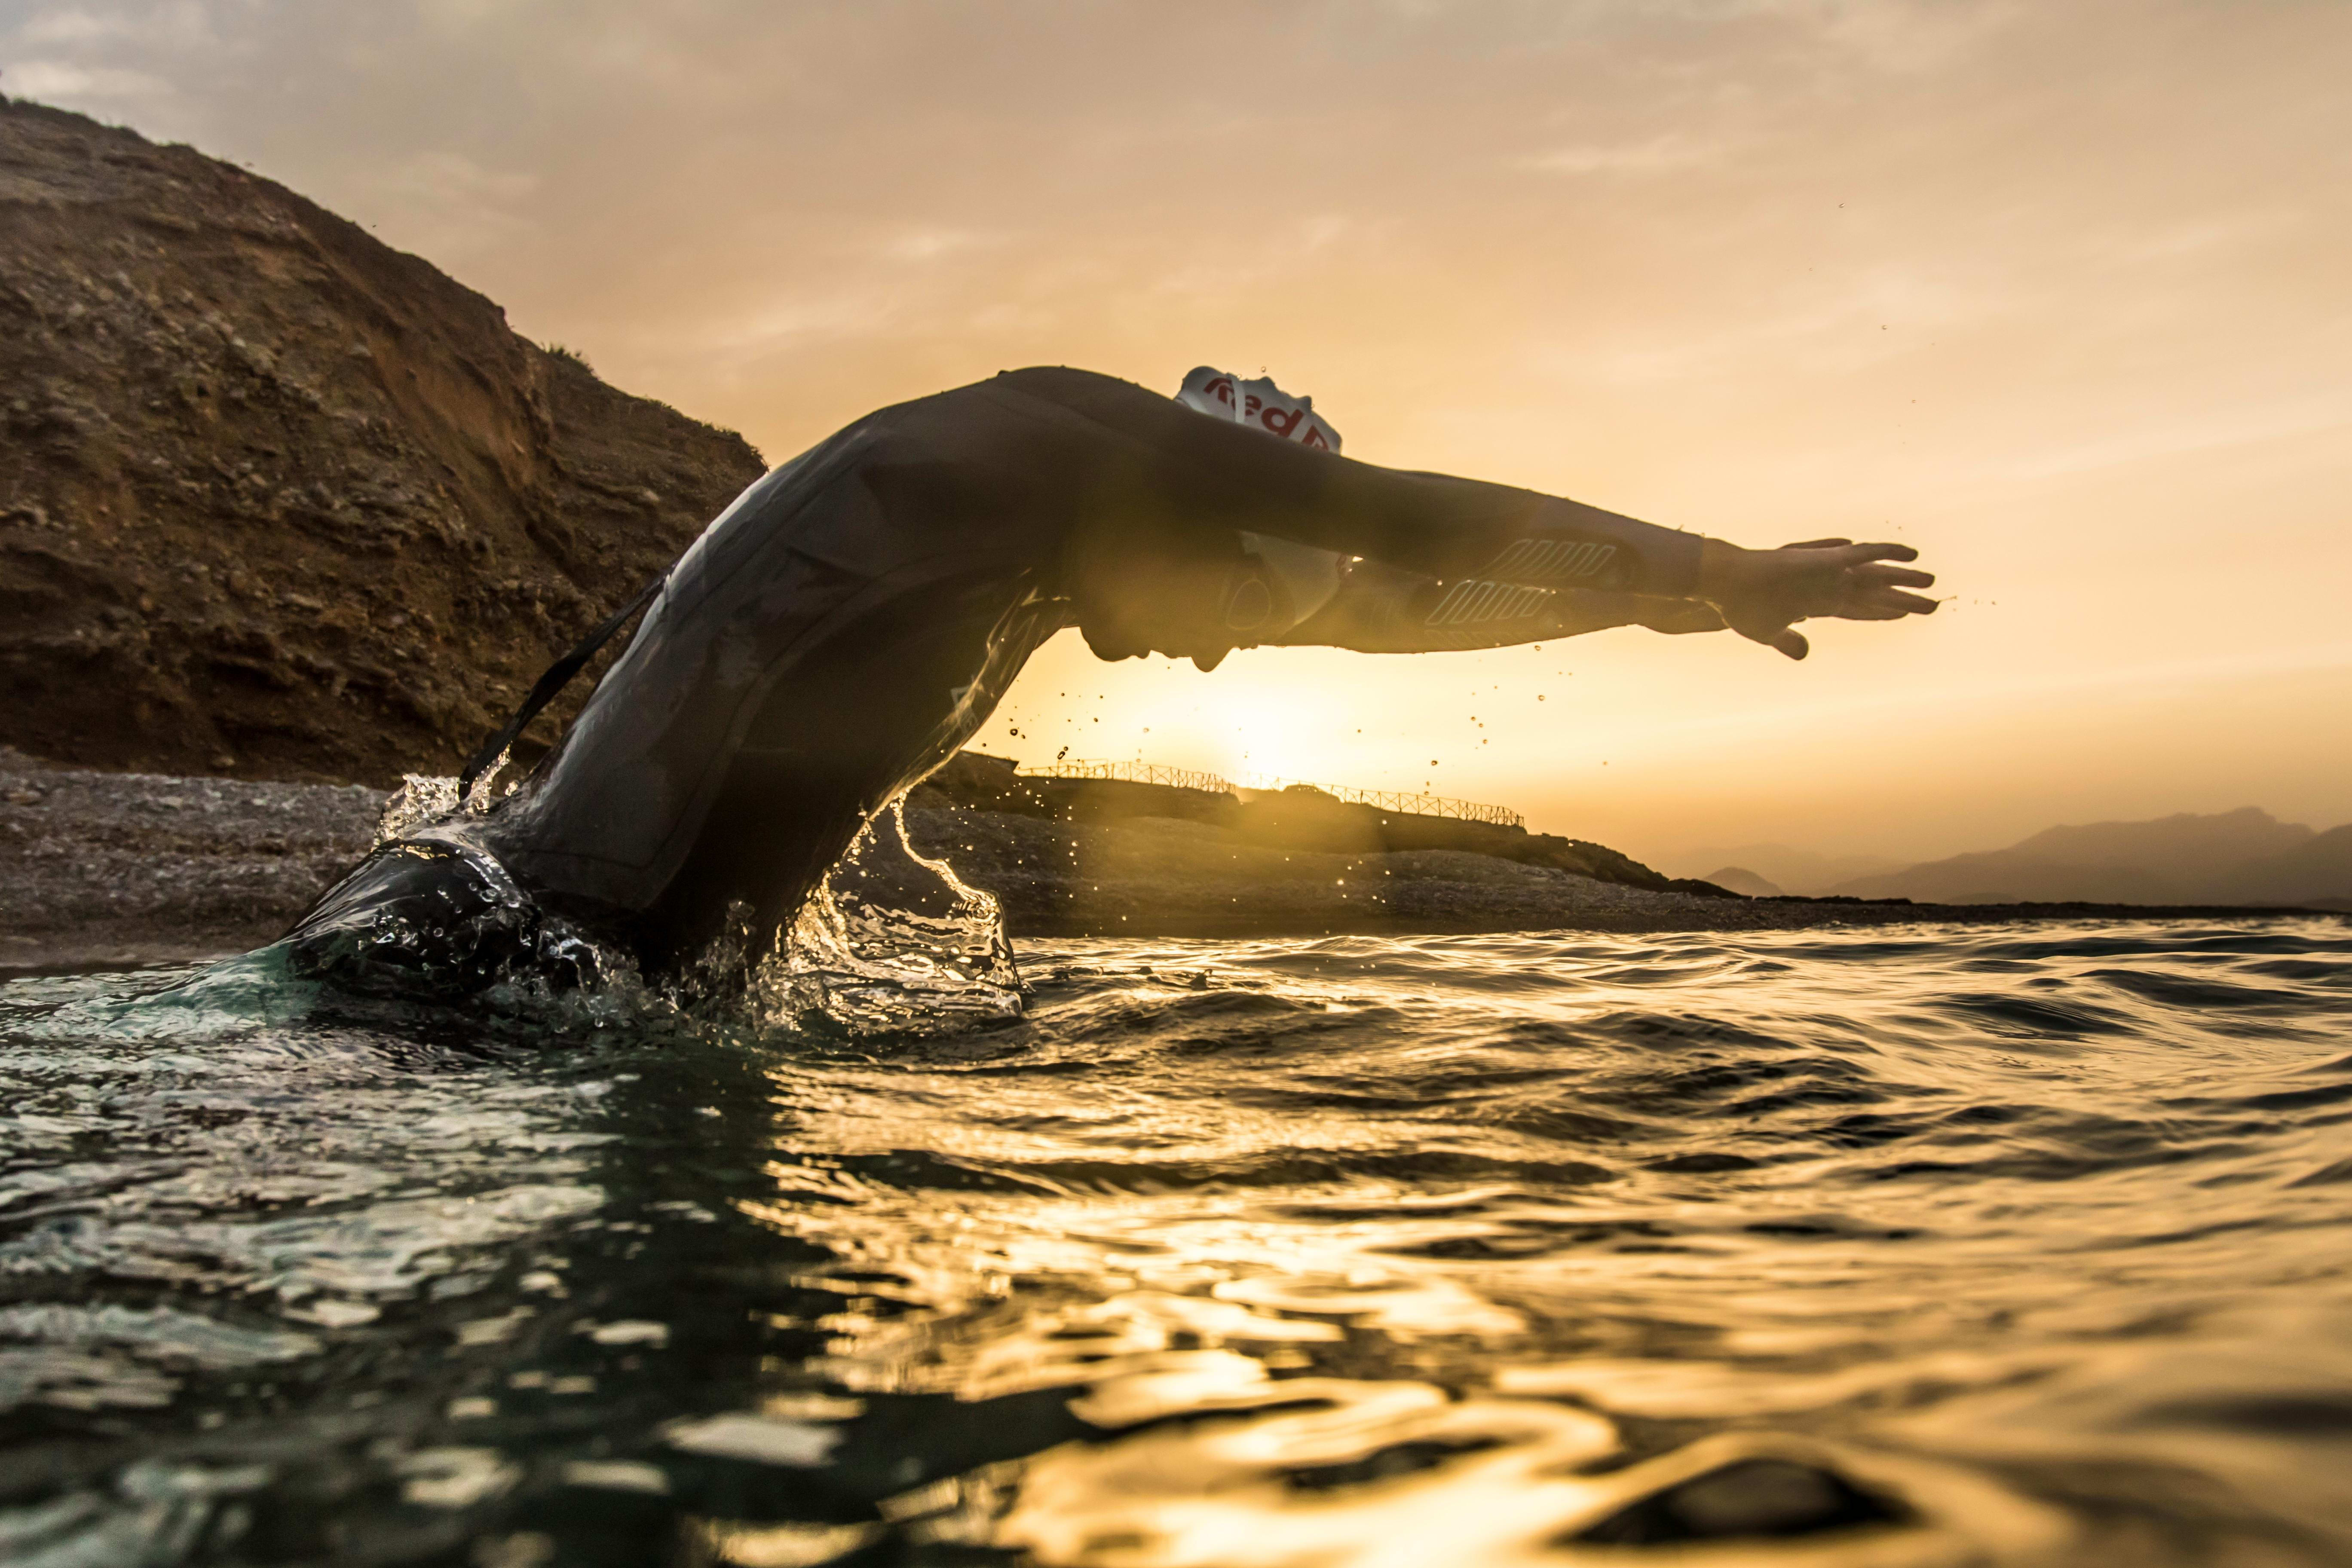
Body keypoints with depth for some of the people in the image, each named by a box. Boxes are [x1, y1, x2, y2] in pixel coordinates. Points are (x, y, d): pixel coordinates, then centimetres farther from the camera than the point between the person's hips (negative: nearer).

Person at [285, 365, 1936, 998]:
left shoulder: (1054, 567, 18)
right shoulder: (1058, 436, -9)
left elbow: (1370, 603, 26)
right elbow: (1419, 523, -5)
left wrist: (1672, 600, 33)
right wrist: (1721, 572, 8)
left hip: (638, 966, 10)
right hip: (525, 940, -9)